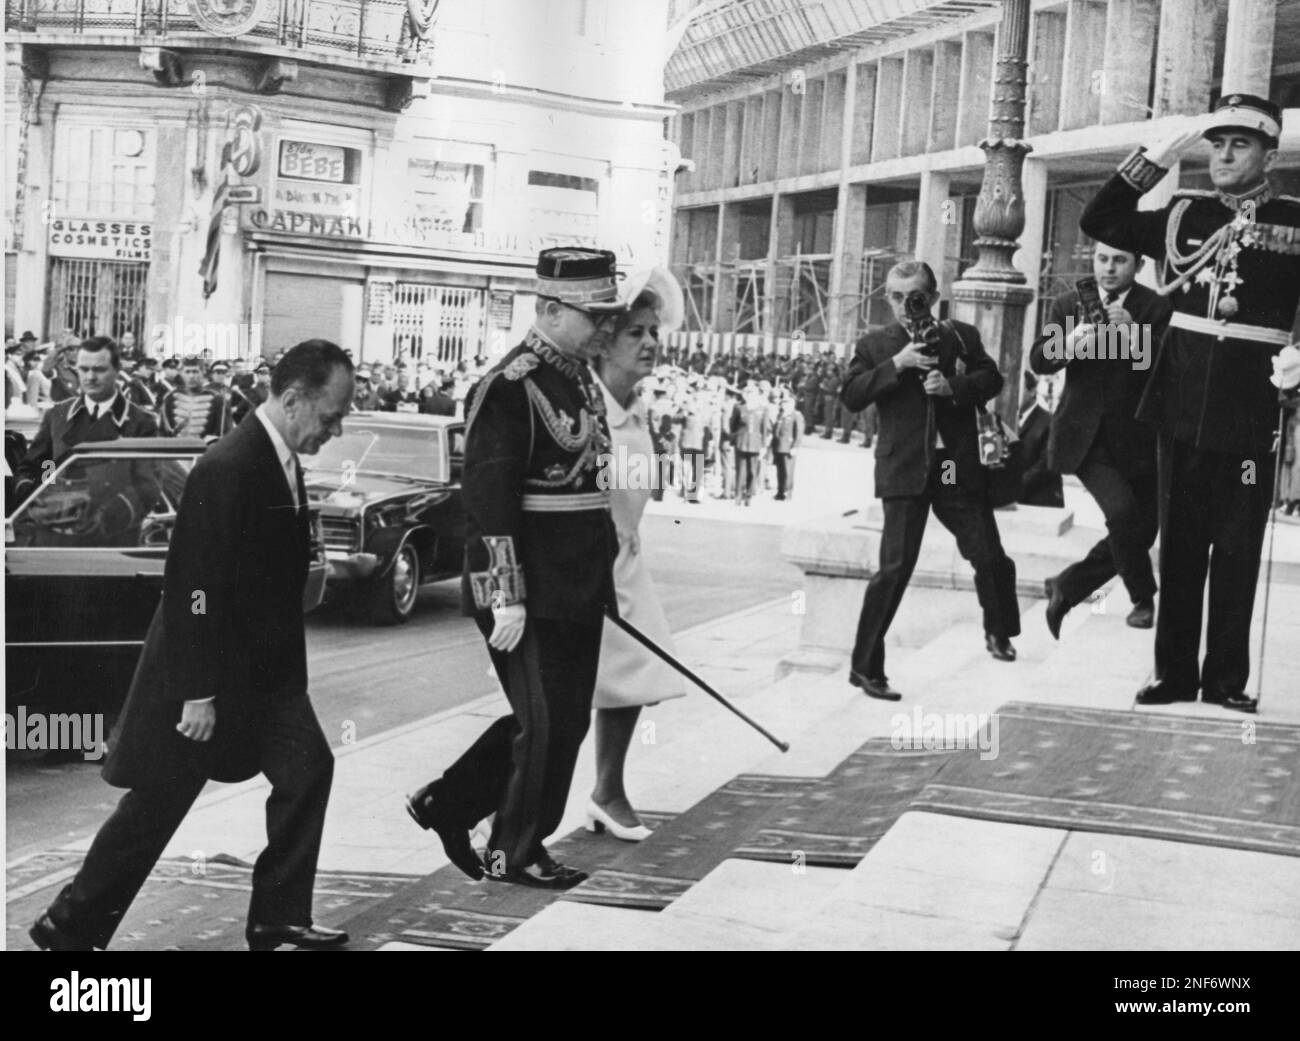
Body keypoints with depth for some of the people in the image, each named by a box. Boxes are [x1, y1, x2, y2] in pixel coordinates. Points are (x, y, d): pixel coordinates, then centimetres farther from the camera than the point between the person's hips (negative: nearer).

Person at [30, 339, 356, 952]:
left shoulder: (282, 463, 5)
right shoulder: (227, 469, -24)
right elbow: (195, 588, -24)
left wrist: (287, 668, 15)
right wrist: (198, 693, -22)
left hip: (264, 666, 8)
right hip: (207, 668, -8)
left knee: (308, 767, 0)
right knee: (158, 803, 3)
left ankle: (279, 919, 10)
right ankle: (69, 927, 20)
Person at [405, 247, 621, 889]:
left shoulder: (584, 384, 14)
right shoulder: (508, 389, -15)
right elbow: (488, 498, -19)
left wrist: (605, 575, 21)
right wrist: (505, 596, -21)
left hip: (580, 589, 9)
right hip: (532, 592, -9)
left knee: (568, 719, 15)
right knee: (547, 722, 0)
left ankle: (445, 804, 27)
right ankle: (516, 853, 19)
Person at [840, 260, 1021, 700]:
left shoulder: (962, 337, 10)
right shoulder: (874, 345, 5)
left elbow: (991, 378, 4)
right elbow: (851, 396, -6)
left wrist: (954, 387, -13)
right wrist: (896, 364, -16)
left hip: (960, 468, 3)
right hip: (904, 469, -2)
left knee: (990, 557, 6)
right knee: (895, 566, -8)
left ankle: (998, 632, 36)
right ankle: (866, 667, 0)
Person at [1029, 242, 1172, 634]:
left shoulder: (1156, 308, -1)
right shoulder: (1068, 304, 5)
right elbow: (1038, 360, -4)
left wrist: (1134, 335, -29)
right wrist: (1067, 343, -25)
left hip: (1135, 439, 2)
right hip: (1085, 437, -1)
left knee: (1142, 530, 5)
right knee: (1122, 510, -22)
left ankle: (1065, 587, 25)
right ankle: (1142, 596, 2)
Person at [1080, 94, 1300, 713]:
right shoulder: (1183, 213, 7)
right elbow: (1100, 222, 4)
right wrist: (1159, 156, -2)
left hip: (1249, 411, -2)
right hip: (1181, 403, 2)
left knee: (1237, 552, 5)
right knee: (1179, 545, 9)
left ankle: (1227, 681, 15)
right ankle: (1174, 674, 19)